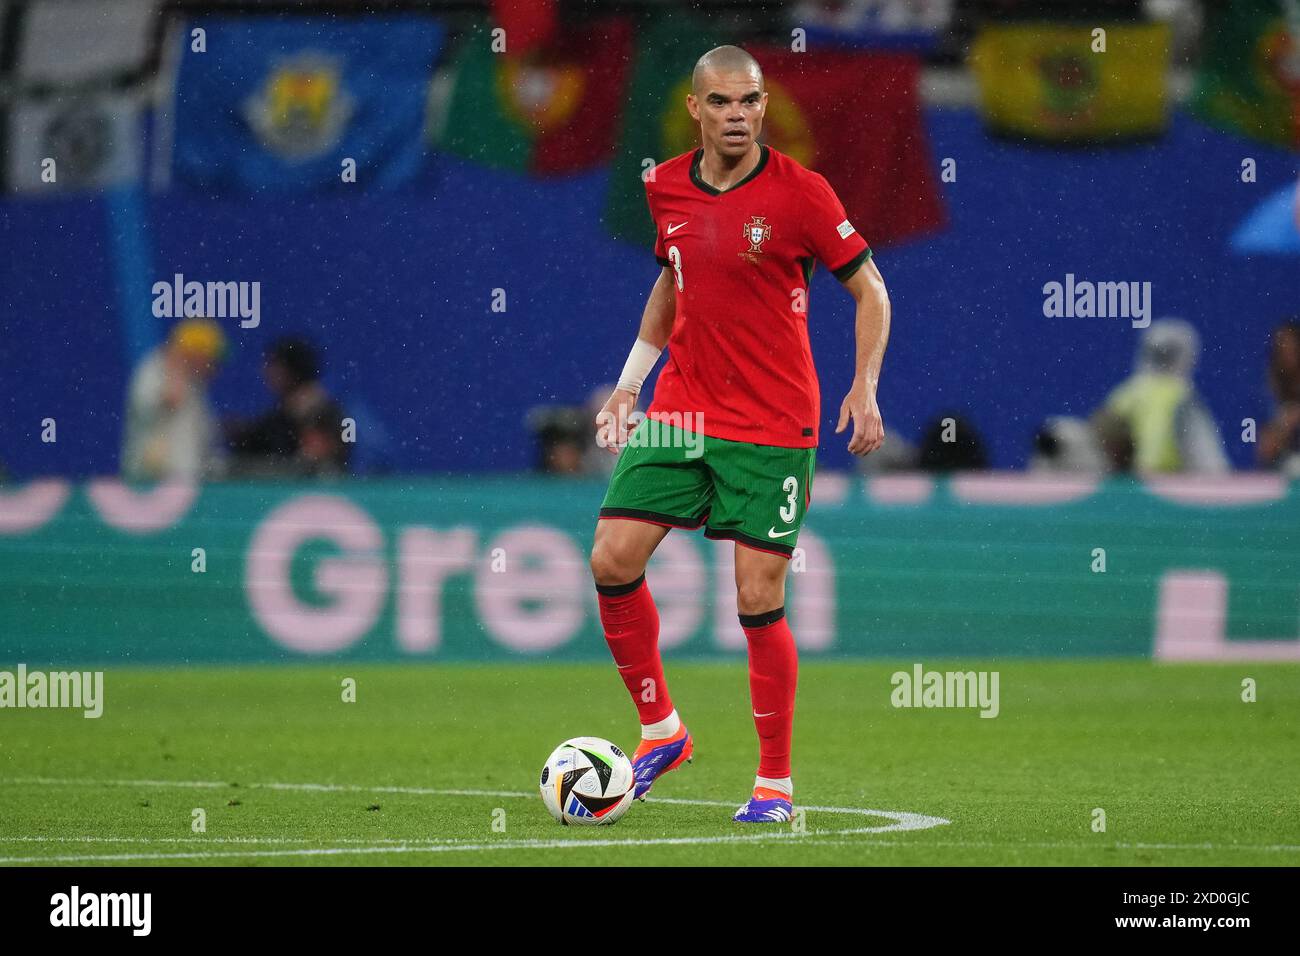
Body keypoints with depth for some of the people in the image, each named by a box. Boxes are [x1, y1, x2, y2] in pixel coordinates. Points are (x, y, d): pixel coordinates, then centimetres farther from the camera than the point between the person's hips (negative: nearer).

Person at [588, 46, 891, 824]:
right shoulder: (667, 189, 5)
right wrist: (632, 378, 18)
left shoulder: (799, 192, -10)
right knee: (613, 559, -6)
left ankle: (776, 781, 8)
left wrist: (865, 389, -13)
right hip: (681, 409, 5)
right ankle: (661, 730, 13)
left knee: (759, 599, -6)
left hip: (773, 426, -5)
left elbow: (870, 289, -3)